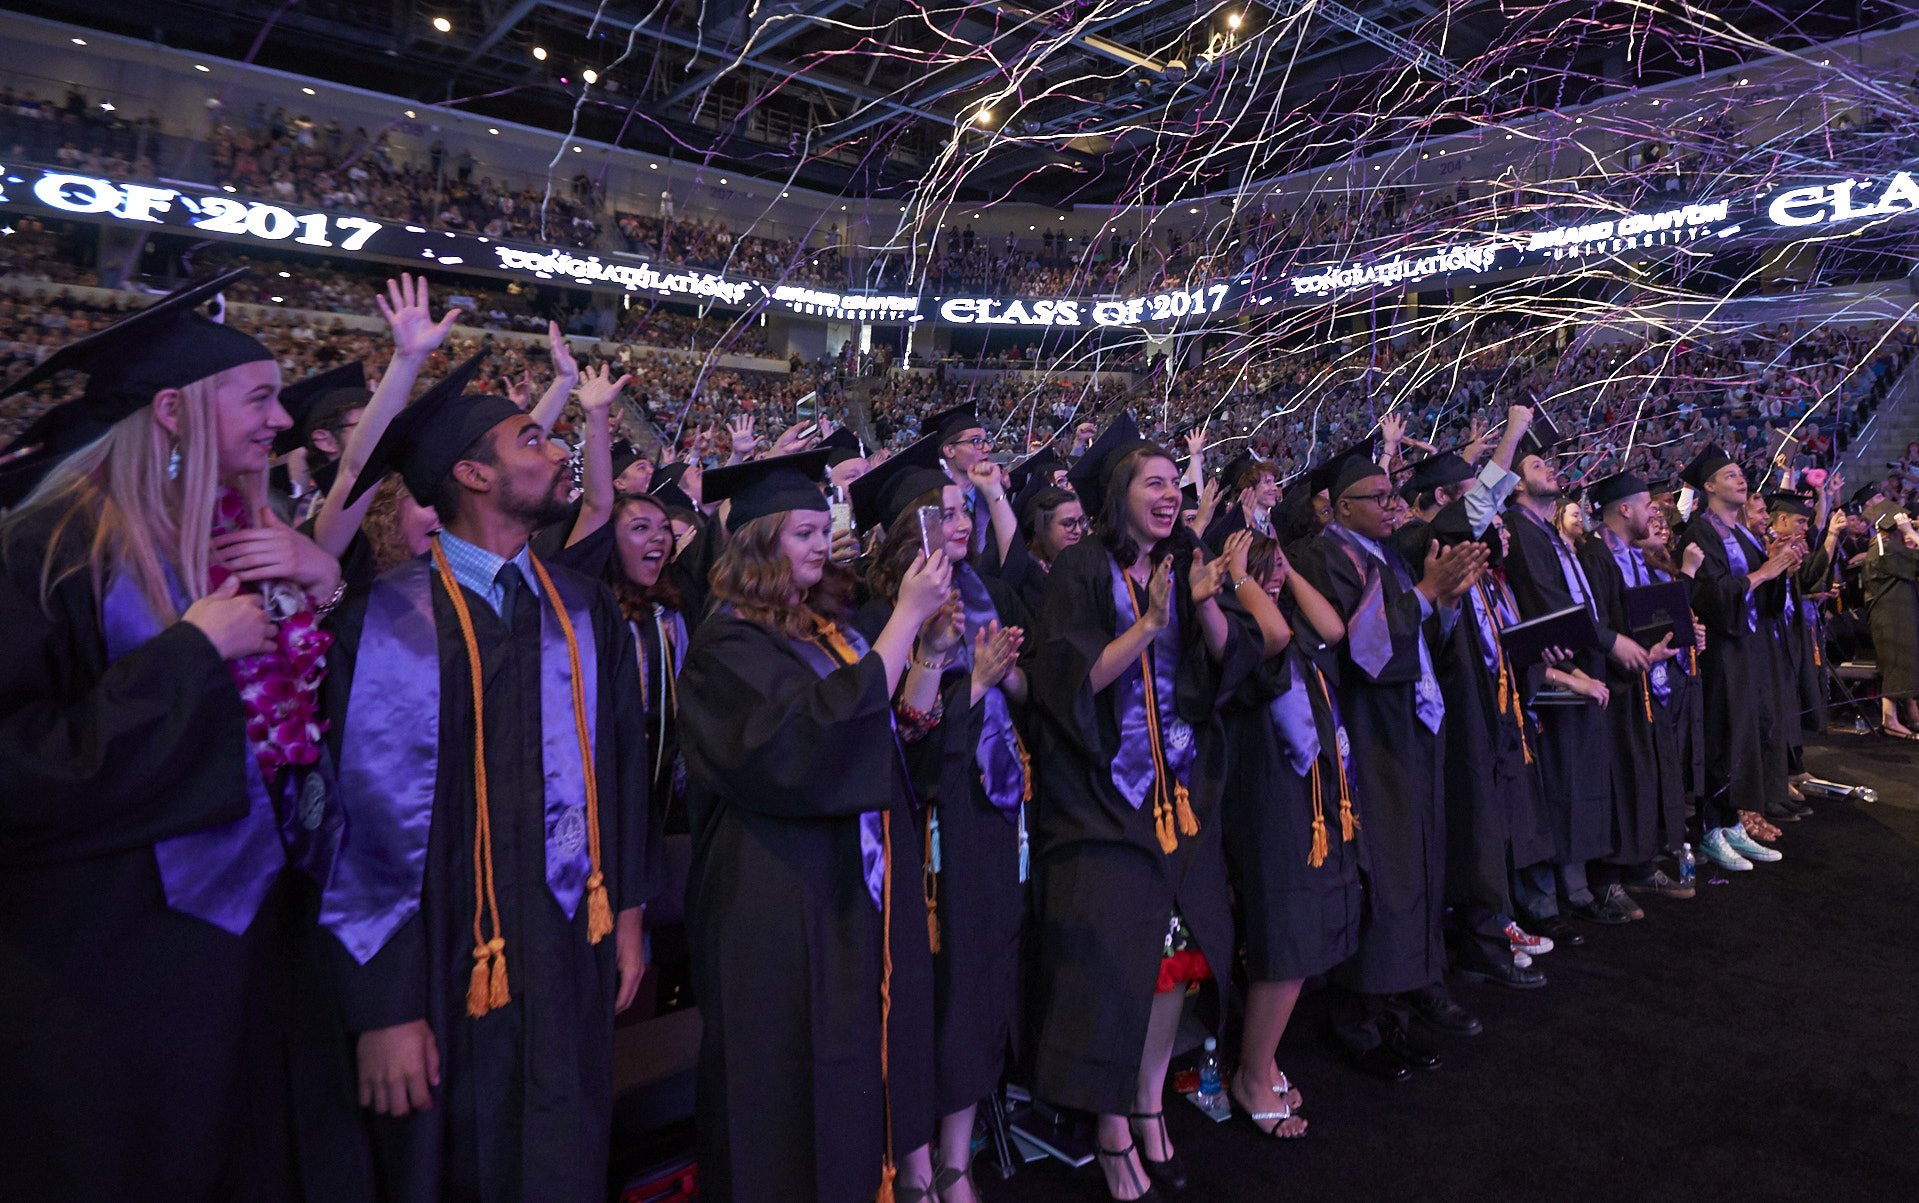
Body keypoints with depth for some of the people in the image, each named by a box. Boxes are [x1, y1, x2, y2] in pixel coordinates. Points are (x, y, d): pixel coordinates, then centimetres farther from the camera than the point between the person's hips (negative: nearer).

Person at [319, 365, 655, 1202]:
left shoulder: (585, 610, 3)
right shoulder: (391, 620, -13)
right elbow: (365, 812, -13)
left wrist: (627, 912, 7)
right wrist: (382, 1006, -11)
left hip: (573, 954, 4)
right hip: (445, 967, -4)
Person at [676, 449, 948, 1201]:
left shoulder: (827, 629, 10)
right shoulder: (729, 644, -12)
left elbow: (903, 734, 10)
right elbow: (814, 733, -26)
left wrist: (932, 652, -6)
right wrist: (904, 619, -24)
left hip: (864, 886, 7)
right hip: (783, 900, -7)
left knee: (867, 1048, 15)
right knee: (796, 1075, 4)